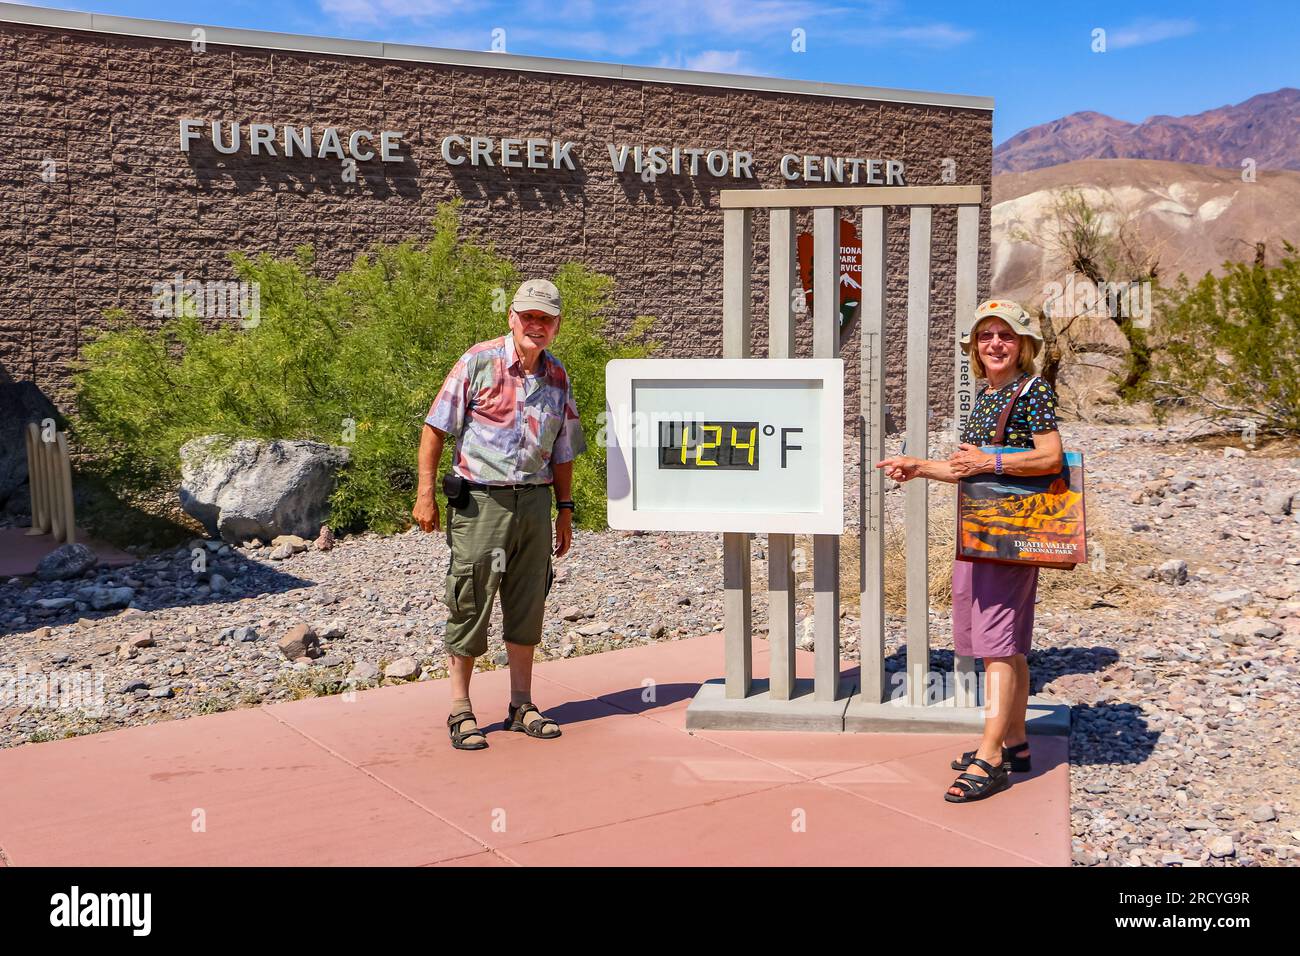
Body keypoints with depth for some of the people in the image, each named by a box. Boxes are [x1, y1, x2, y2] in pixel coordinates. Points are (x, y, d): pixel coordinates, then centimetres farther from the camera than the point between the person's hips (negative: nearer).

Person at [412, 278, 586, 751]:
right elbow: (436, 427, -5)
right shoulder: (479, 362, -5)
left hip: (535, 501, 5)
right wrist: (425, 492, -10)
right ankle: (460, 710, 11)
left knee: (527, 605, 10)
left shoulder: (558, 377, 10)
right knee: (470, 604, 0)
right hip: (480, 499, -5)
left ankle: (521, 705, 22)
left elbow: (562, 451, 17)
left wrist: (565, 508, 15)